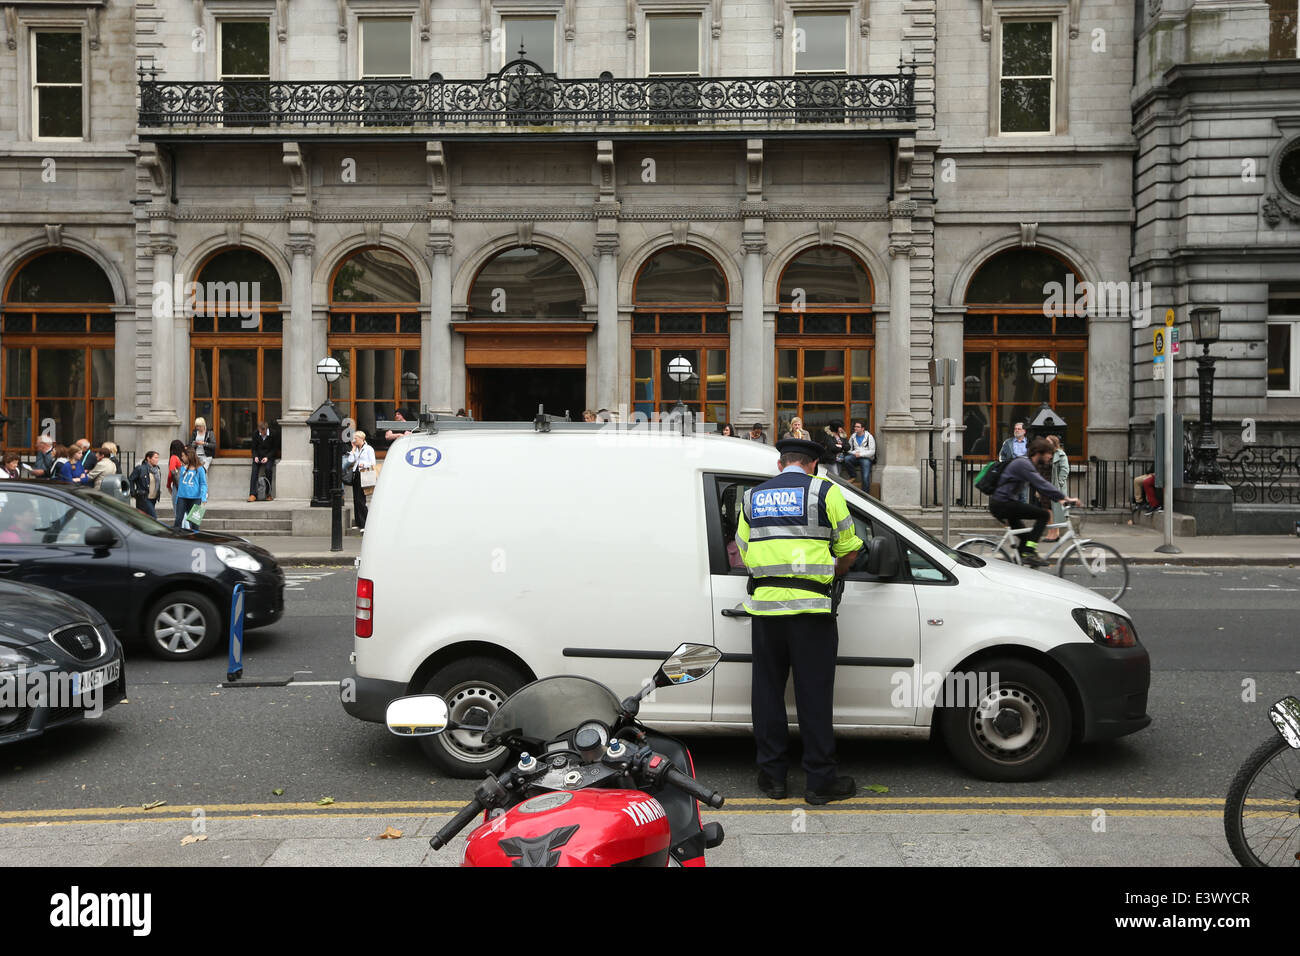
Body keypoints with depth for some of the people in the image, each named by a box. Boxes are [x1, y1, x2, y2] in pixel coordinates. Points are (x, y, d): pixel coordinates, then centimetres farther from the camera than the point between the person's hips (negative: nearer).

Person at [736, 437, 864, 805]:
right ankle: (821, 780, 9)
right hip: (809, 606, -3)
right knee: (814, 693, 2)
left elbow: (743, 553, 15)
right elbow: (848, 551, 5)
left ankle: (771, 774, 18)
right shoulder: (825, 491, 2)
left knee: (767, 689, 12)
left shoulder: (753, 497, 14)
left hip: (764, 604, 4)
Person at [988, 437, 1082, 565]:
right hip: (1002, 504, -11)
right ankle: (1029, 552, -18)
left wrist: (1059, 499, 10)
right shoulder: (1023, 464, -16)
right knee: (1044, 514, -14)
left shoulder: (1029, 465, 16)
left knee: (1026, 536, 18)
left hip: (1000, 505, 11)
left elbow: (1042, 485, 20)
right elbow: (1043, 485, -24)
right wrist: (1066, 498, -23)